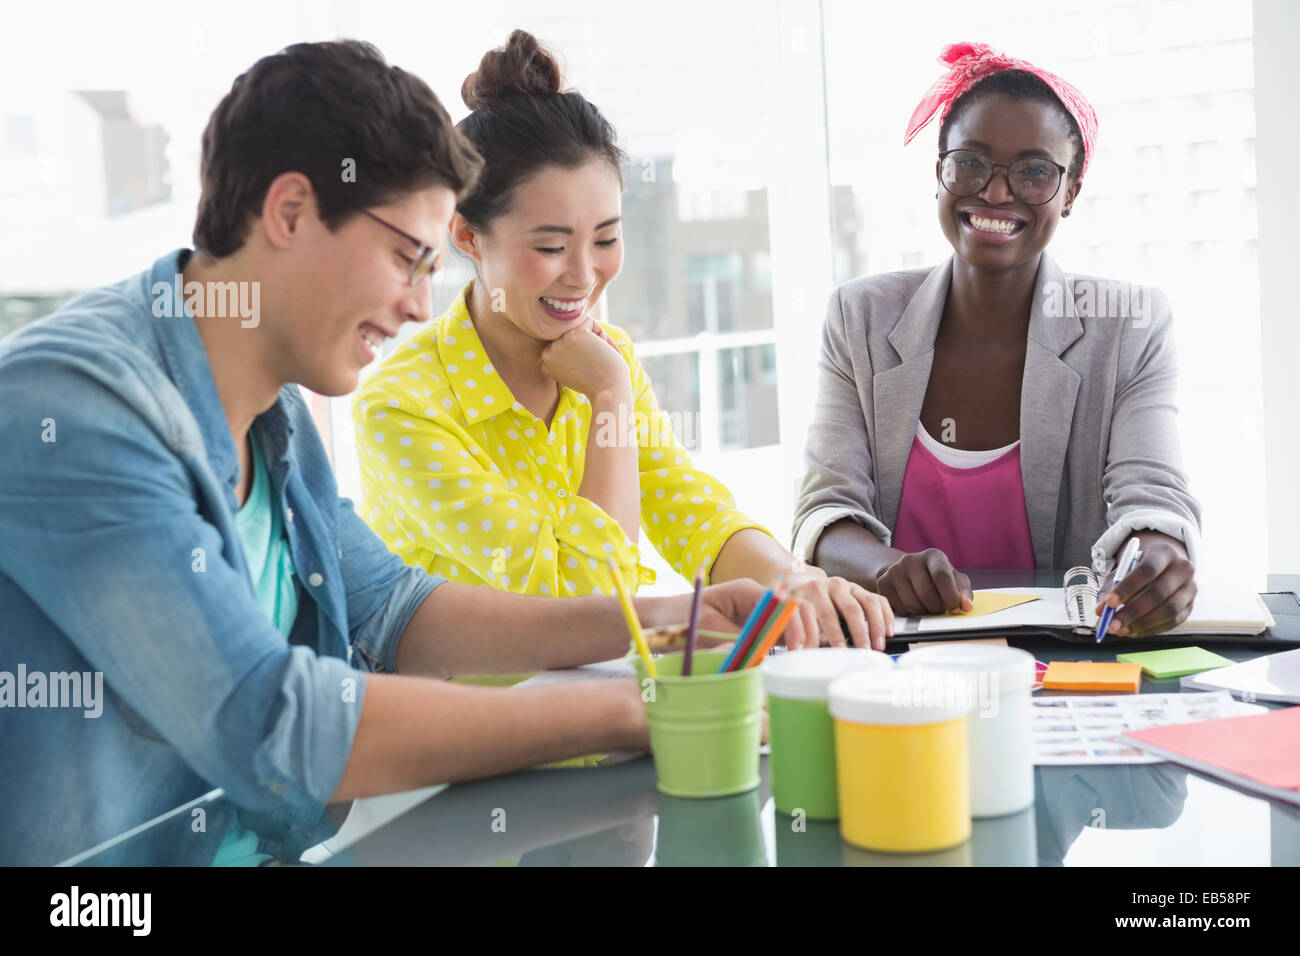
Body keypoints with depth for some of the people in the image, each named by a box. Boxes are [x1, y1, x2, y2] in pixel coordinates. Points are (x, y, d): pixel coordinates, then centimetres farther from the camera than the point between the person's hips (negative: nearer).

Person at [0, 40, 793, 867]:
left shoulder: (274, 418, 8)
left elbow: (389, 613, 15)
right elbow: (267, 727, -27)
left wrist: (654, 621, 3)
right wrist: (624, 712, -21)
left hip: (266, 845, 8)